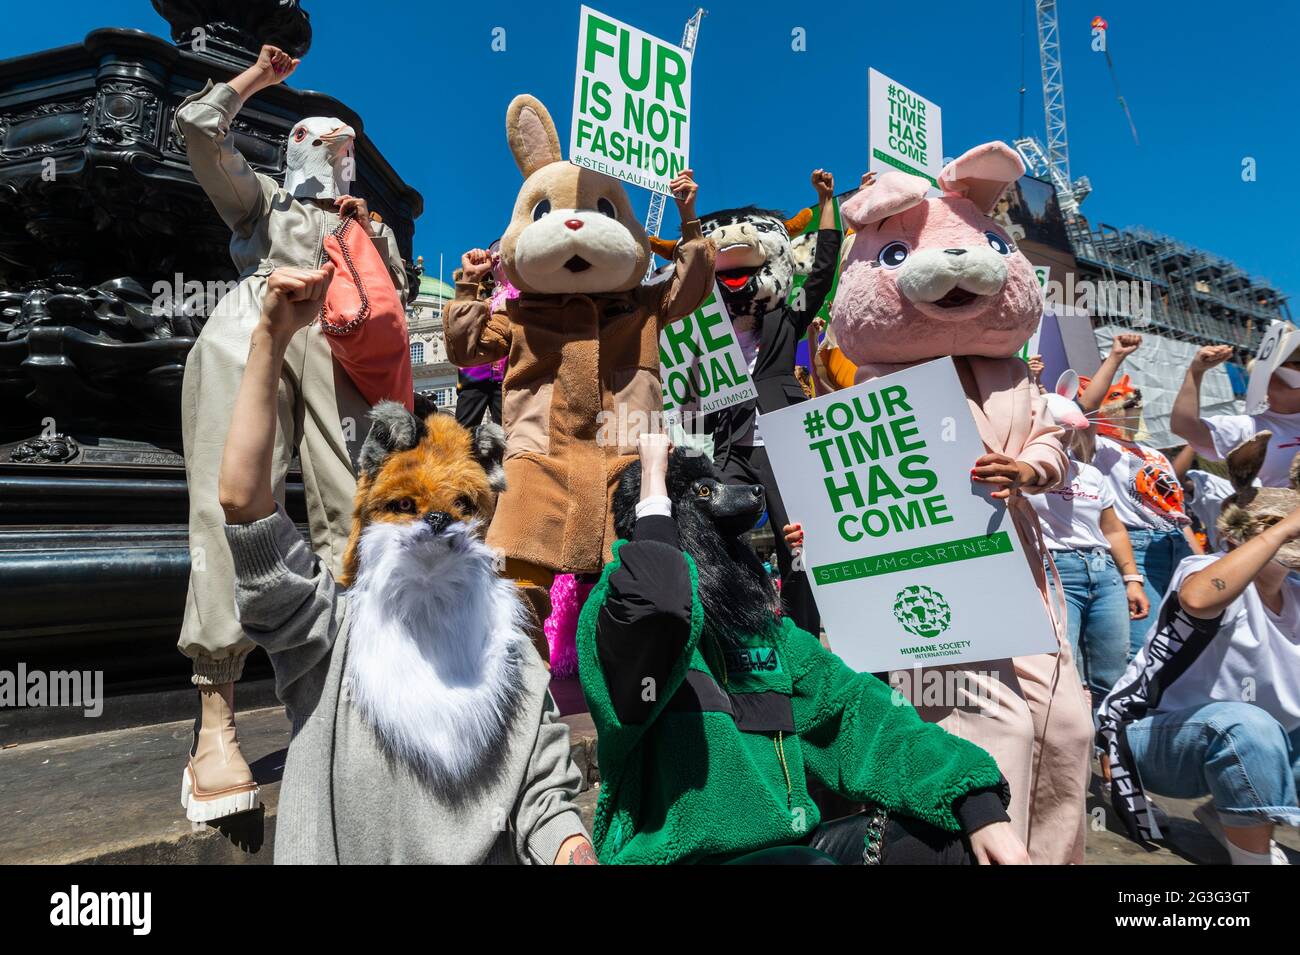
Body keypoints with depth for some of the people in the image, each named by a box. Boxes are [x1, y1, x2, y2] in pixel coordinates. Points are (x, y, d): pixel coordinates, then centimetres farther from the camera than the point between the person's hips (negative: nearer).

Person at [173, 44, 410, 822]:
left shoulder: (366, 221, 35)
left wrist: (373, 231, 12)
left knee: (346, 508, -14)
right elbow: (197, 127, 21)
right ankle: (216, 717, -23)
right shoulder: (264, 198, 32)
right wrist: (258, 77, 31)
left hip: (332, 348, 2)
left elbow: (396, 292, 22)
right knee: (234, 503, -19)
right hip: (251, 334, -1)